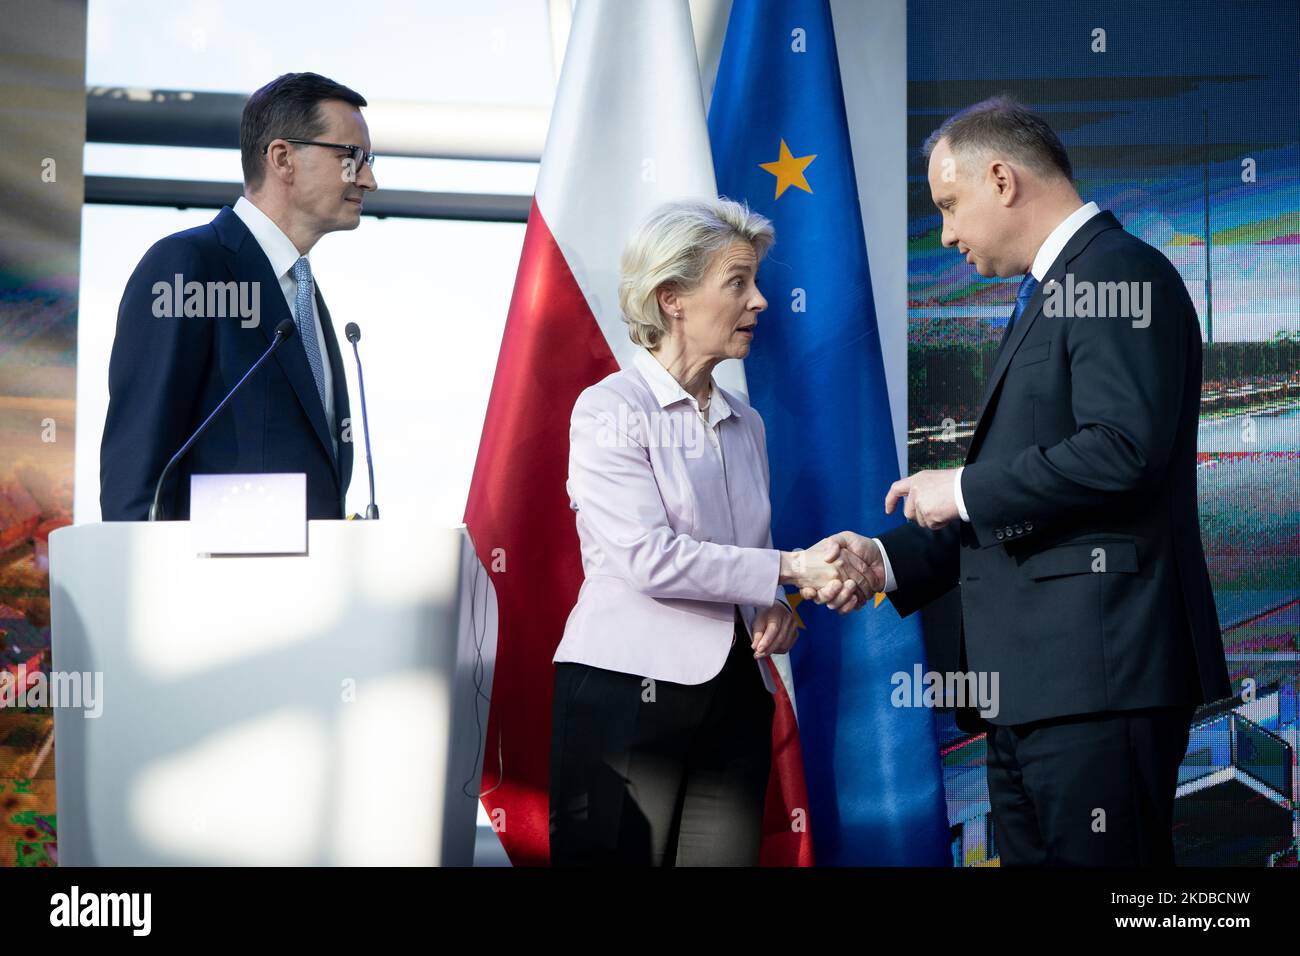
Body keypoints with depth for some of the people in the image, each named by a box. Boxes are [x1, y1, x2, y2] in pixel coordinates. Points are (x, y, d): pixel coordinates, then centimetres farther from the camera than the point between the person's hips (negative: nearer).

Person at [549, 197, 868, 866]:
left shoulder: (744, 423, 17)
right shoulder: (610, 410, -4)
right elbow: (648, 556, -16)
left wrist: (775, 607, 2)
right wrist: (790, 570, -15)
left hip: (734, 695, 6)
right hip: (629, 694, -6)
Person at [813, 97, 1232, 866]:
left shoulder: (1118, 272, -8)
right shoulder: (1050, 292, 24)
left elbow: (1124, 449, -22)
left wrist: (963, 489, -11)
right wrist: (888, 559, 16)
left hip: (1098, 670, -10)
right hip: (1032, 683, 10)